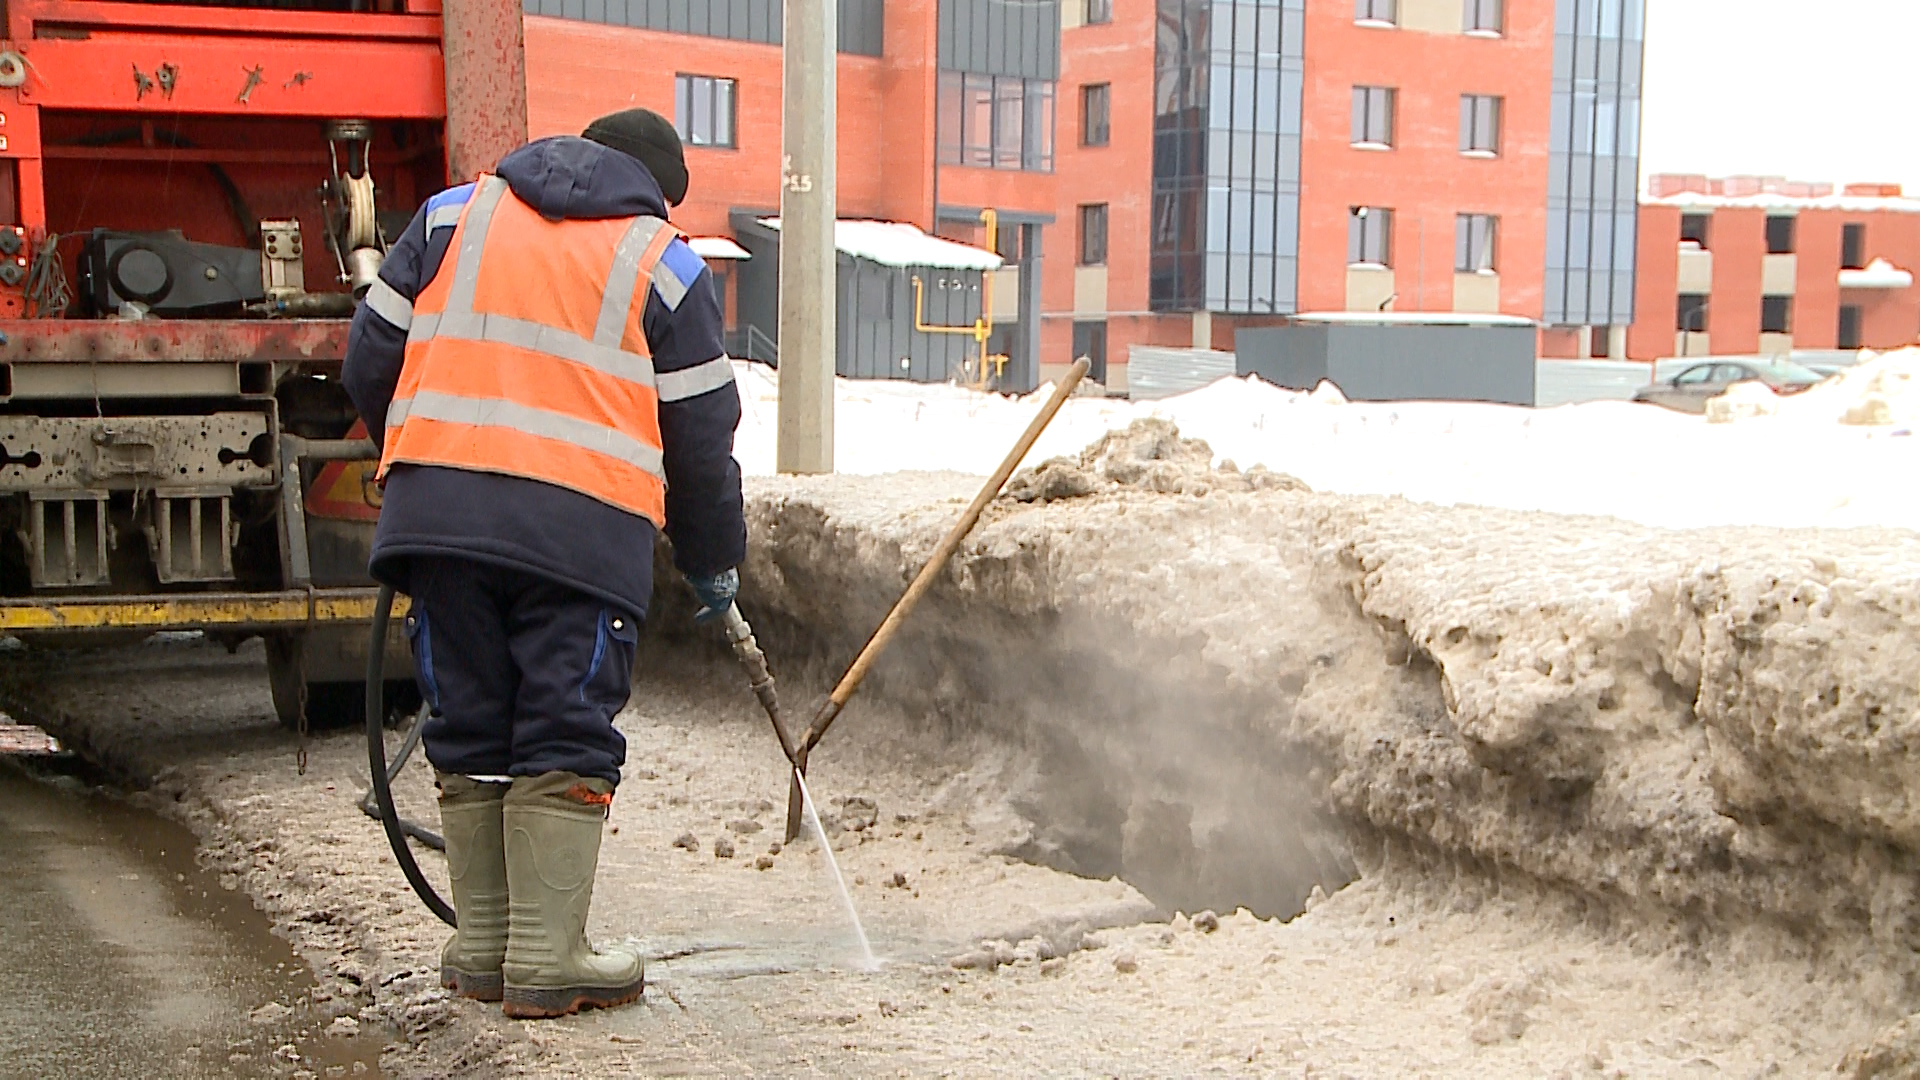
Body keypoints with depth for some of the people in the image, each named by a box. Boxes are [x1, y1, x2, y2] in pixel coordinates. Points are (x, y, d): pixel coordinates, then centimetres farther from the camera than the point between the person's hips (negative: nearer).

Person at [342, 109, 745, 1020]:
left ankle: (481, 947, 18)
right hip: (583, 527, -3)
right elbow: (700, 436, 10)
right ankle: (546, 961, 3)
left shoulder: (453, 215, 19)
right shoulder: (664, 264, 11)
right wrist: (713, 560, 23)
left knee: (469, 732, 11)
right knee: (565, 741, 2)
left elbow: (371, 361, 15)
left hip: (438, 511, 3)